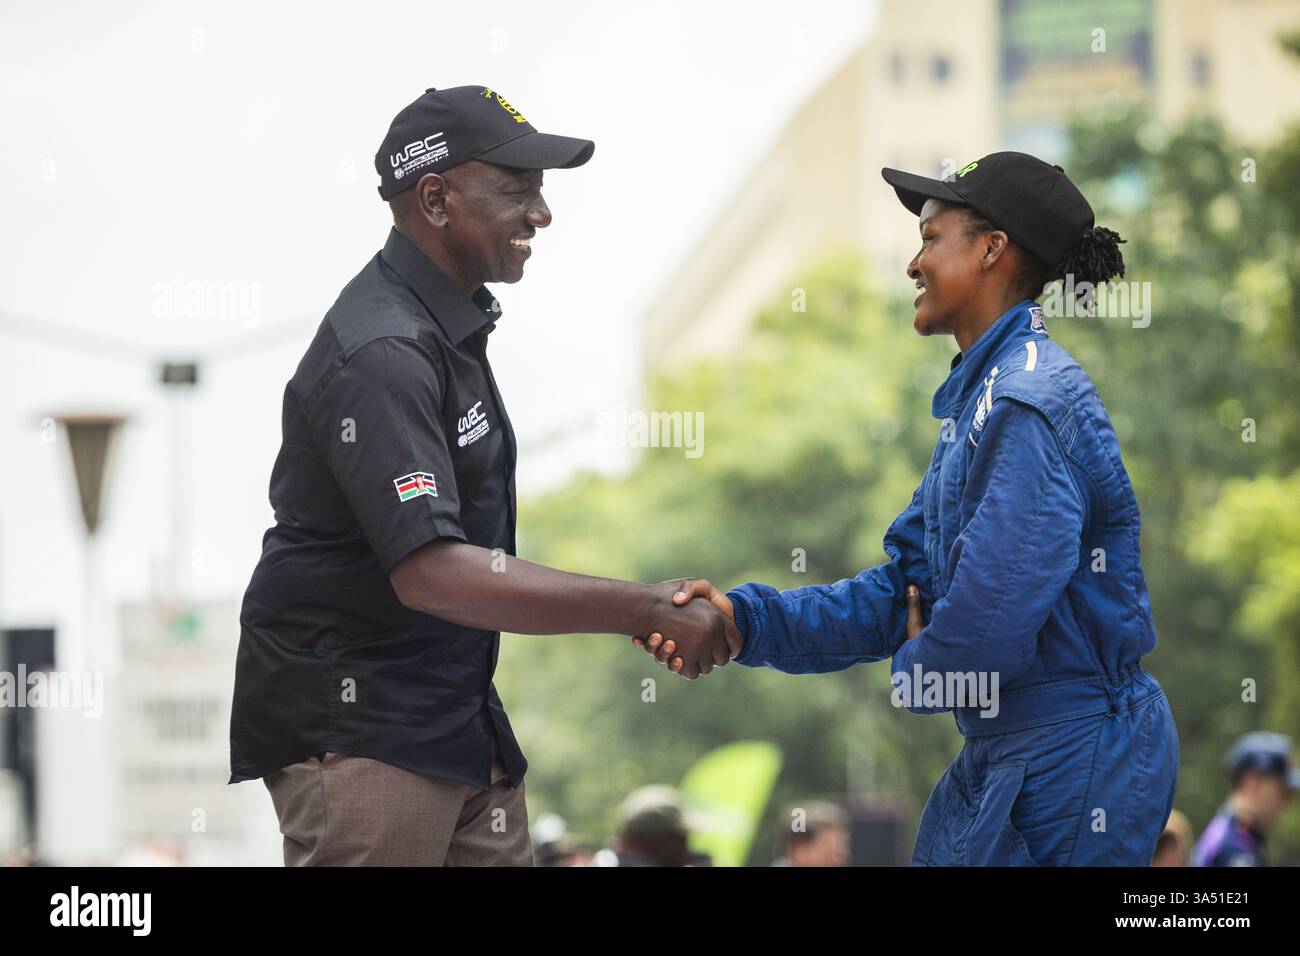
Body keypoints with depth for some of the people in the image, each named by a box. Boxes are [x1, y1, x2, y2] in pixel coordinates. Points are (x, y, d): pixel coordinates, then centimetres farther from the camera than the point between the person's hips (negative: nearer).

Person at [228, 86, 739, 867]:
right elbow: (431, 573, -29)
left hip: (459, 713, 9)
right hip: (356, 724, -9)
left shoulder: (450, 322, 12)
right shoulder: (383, 354, -20)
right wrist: (648, 612, -30)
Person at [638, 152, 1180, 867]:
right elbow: (900, 591, 12)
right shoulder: (981, 397, 14)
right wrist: (747, 619, -2)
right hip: (1006, 754, 10)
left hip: (1072, 761, -10)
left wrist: (914, 671, -4)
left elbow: (985, 624, -27)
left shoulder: (1029, 405, -20)